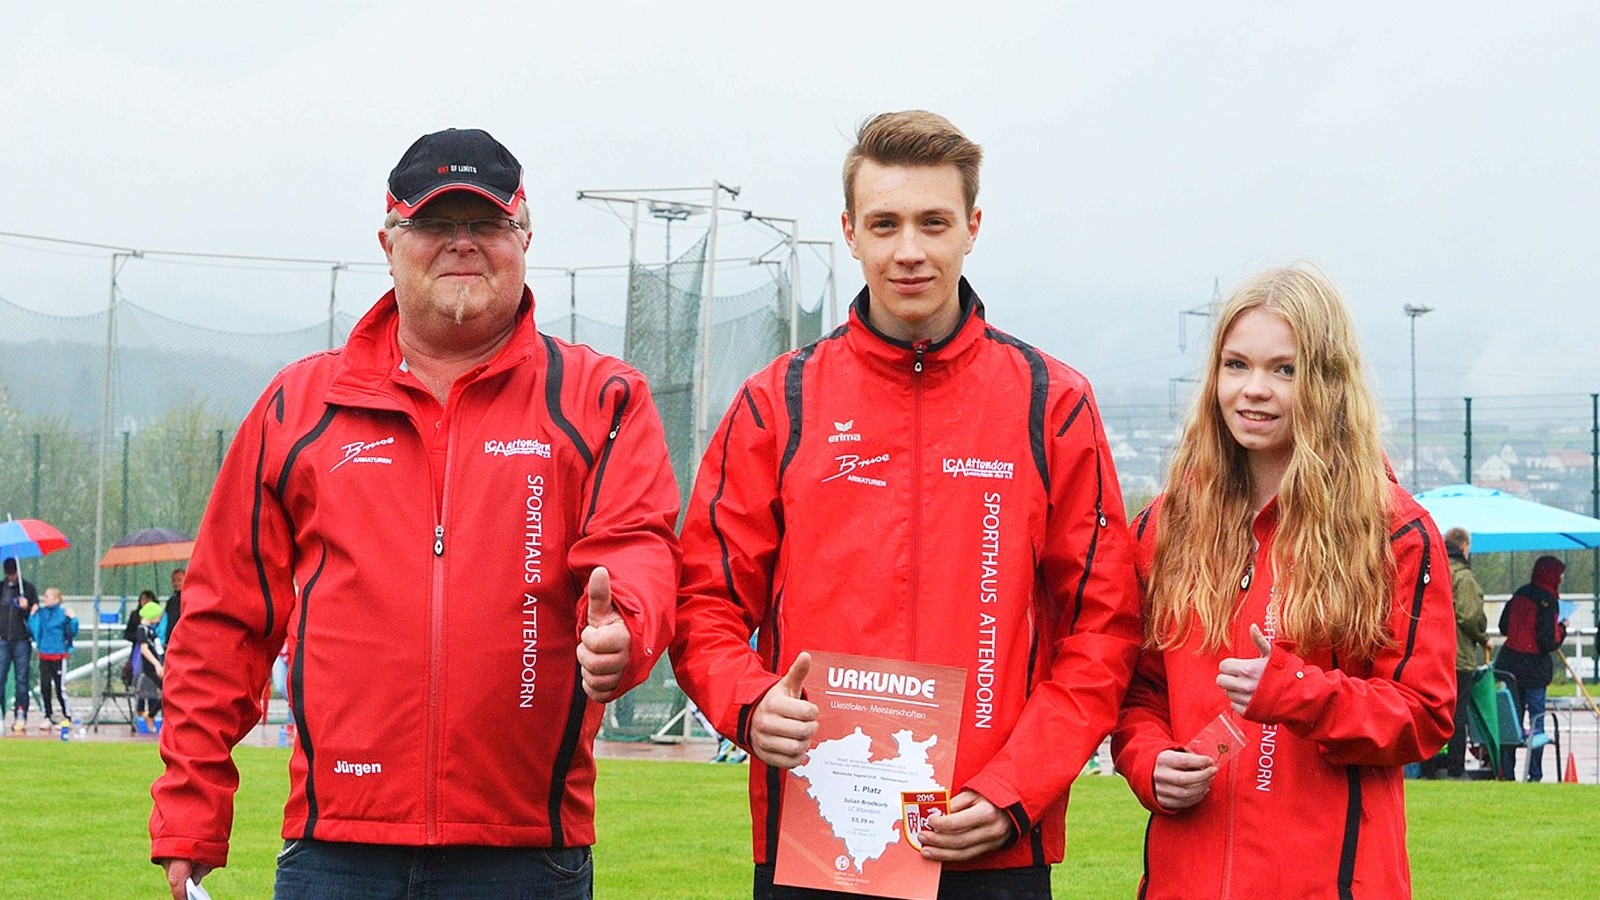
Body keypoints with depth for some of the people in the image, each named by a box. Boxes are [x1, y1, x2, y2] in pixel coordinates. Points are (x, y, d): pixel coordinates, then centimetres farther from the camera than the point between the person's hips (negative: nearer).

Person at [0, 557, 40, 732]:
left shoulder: (28, 588, 5)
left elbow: (36, 613, 5)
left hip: (22, 640, -2)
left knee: (21, 680, -1)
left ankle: (20, 717, 1)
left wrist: (26, 608, -14)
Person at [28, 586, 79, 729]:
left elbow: (71, 633, -5)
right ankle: (48, 717, 17)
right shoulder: (40, 613, 5)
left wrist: (72, 619, -19)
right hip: (44, 655, 5)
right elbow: (32, 630, 10)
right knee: (44, 687, 6)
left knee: (60, 687, -2)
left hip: (59, 655, -5)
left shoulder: (63, 613, -7)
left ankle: (67, 717, 10)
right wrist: (32, 616, 1)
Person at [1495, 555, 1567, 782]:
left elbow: (1504, 627, 14)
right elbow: (1549, 642, -17)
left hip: (1509, 664, 6)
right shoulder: (1548, 601, -14)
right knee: (1536, 722, 3)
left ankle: (1506, 773, 12)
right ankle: (1535, 775, 4)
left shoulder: (1520, 594, 7)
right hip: (1534, 667, -6)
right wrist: (1561, 628, -1)